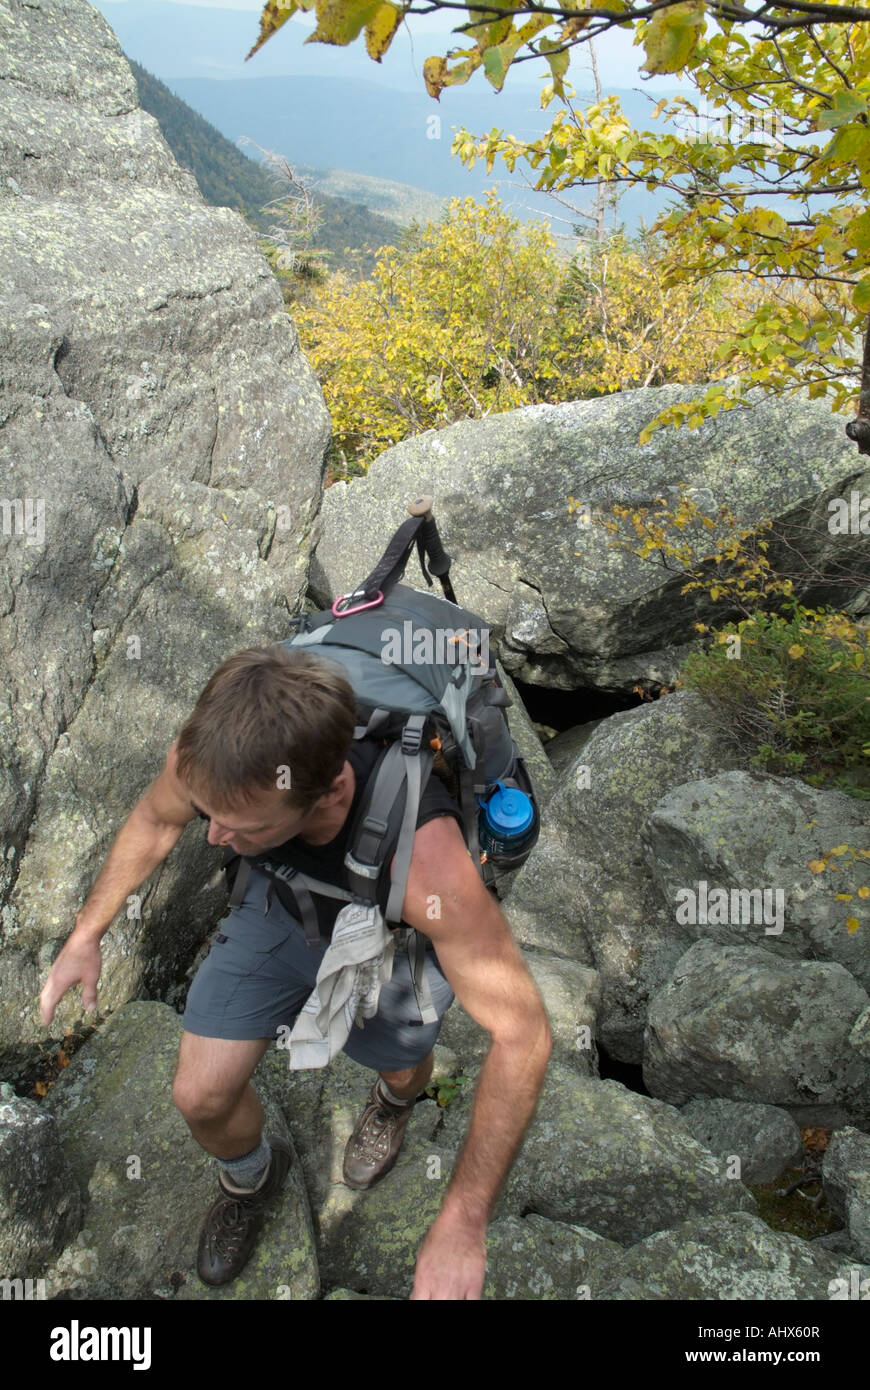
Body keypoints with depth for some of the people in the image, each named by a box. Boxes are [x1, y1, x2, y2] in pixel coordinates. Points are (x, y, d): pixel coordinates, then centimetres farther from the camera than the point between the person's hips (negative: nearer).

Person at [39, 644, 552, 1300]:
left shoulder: (422, 856, -48)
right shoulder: (207, 756, -34)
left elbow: (523, 1033, -39)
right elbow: (156, 819, -7)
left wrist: (462, 1227, -37)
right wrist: (85, 935, -1)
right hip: (285, 905, 3)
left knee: (399, 1069, 18)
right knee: (201, 1097, 2)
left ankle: (397, 1098, 60)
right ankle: (251, 1176, 40)